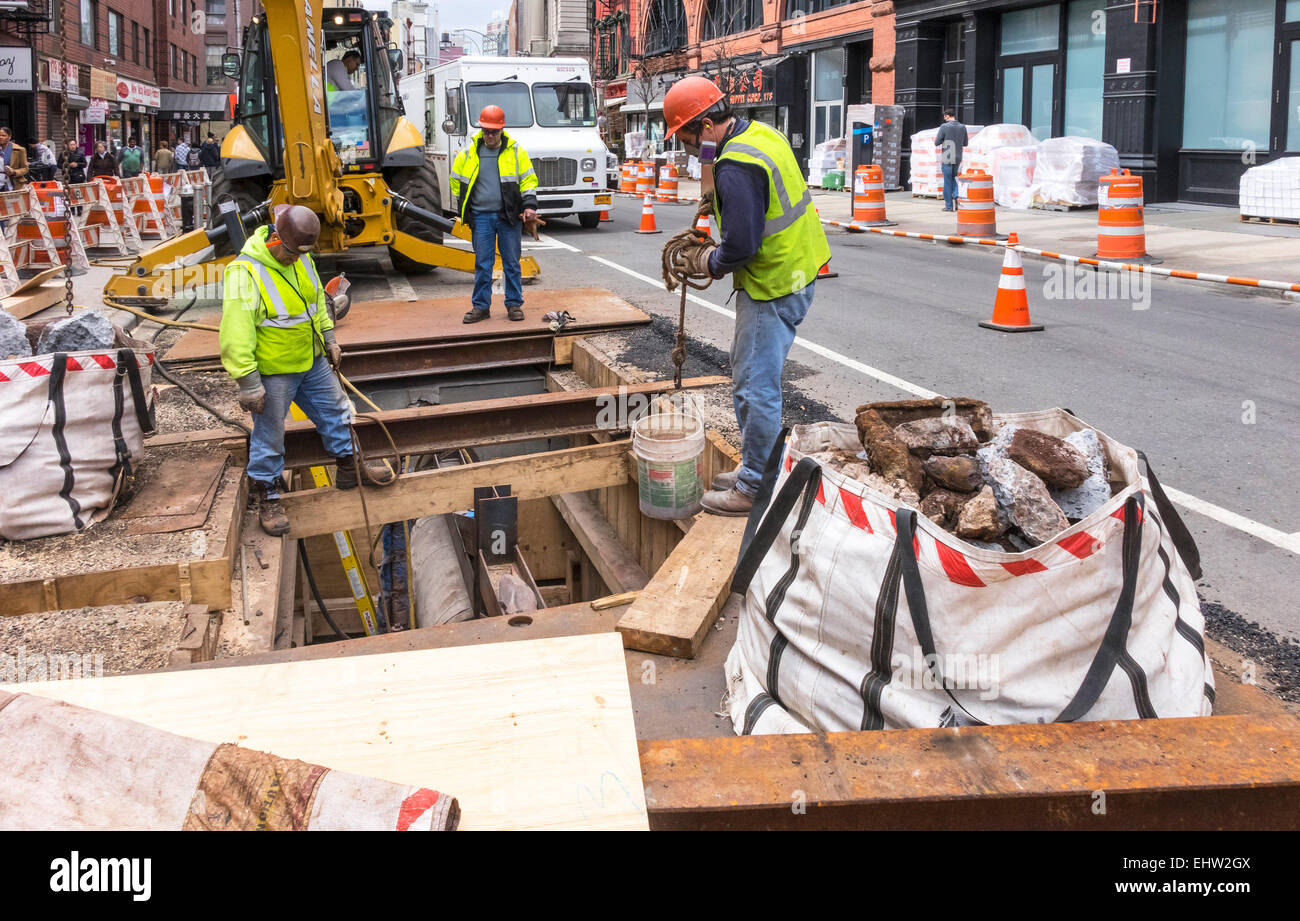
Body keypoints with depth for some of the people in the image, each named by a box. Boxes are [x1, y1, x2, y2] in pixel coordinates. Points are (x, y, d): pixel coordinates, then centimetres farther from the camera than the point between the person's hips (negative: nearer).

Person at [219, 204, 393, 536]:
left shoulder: (300, 259, -3)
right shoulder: (245, 272, -27)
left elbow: (317, 298, 17)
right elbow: (235, 334, -27)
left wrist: (329, 338, 18)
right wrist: (249, 384, -25)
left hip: (312, 360, 7)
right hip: (272, 371, -7)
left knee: (335, 411, 19)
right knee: (269, 434, 6)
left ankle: (350, 467, 38)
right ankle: (266, 497, 23)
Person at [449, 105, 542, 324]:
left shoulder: (516, 152, 3)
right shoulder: (468, 154, 6)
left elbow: (529, 180, 5)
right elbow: (456, 182, 16)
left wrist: (529, 207, -6)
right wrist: (462, 212, 13)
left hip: (508, 216, -1)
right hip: (481, 216, 1)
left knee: (511, 262, 4)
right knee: (482, 263, 3)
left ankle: (514, 304, 13)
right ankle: (481, 306, 10)